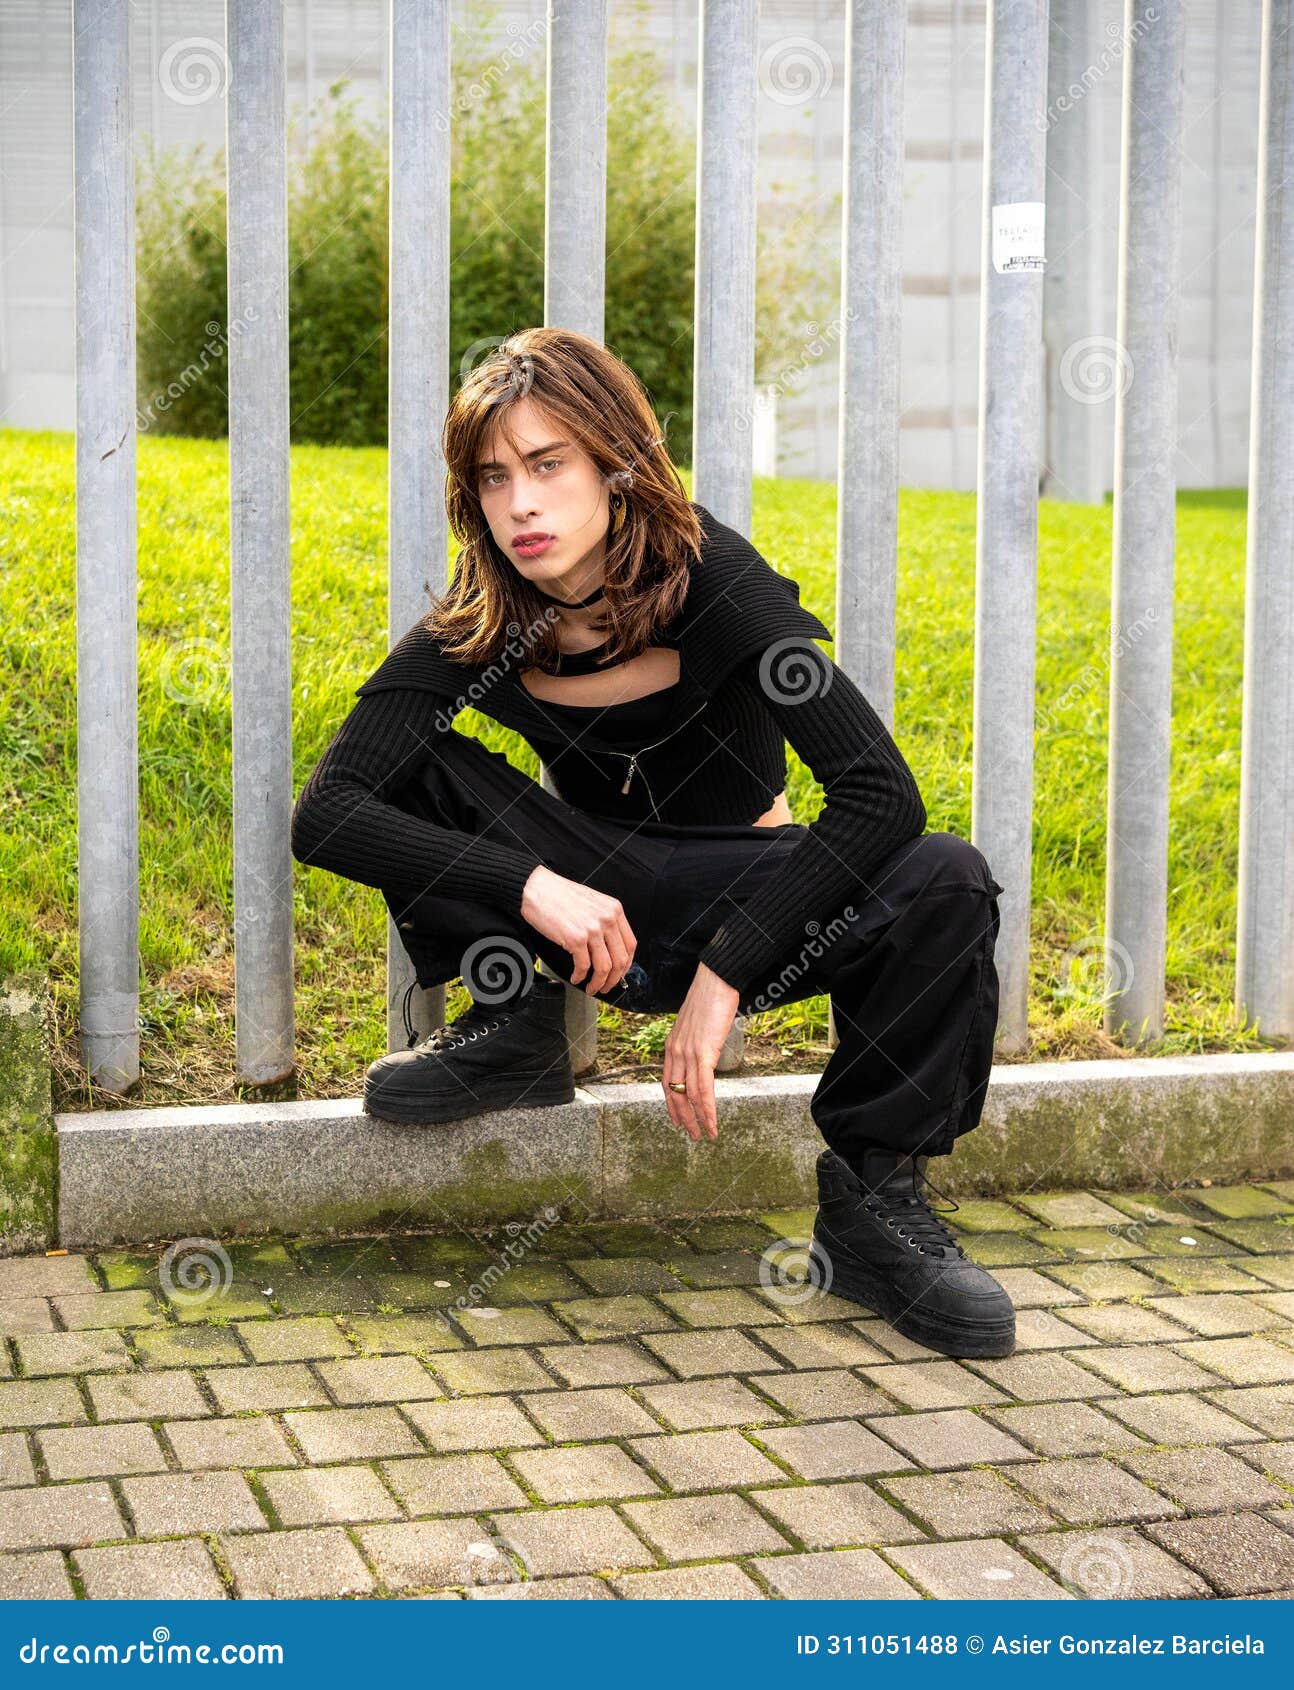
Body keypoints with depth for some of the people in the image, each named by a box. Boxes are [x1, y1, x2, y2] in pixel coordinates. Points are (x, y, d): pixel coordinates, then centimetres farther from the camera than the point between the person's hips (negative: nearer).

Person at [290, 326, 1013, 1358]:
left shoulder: (712, 578, -21)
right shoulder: (475, 631, -14)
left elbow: (882, 795, -28)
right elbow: (325, 816, -23)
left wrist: (726, 971, -33)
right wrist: (532, 887, -36)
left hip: (746, 897, -1)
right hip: (596, 909, 1)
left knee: (946, 882, -31)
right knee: (413, 759, -21)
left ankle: (873, 1197, -15)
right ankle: (512, 1034, -6)